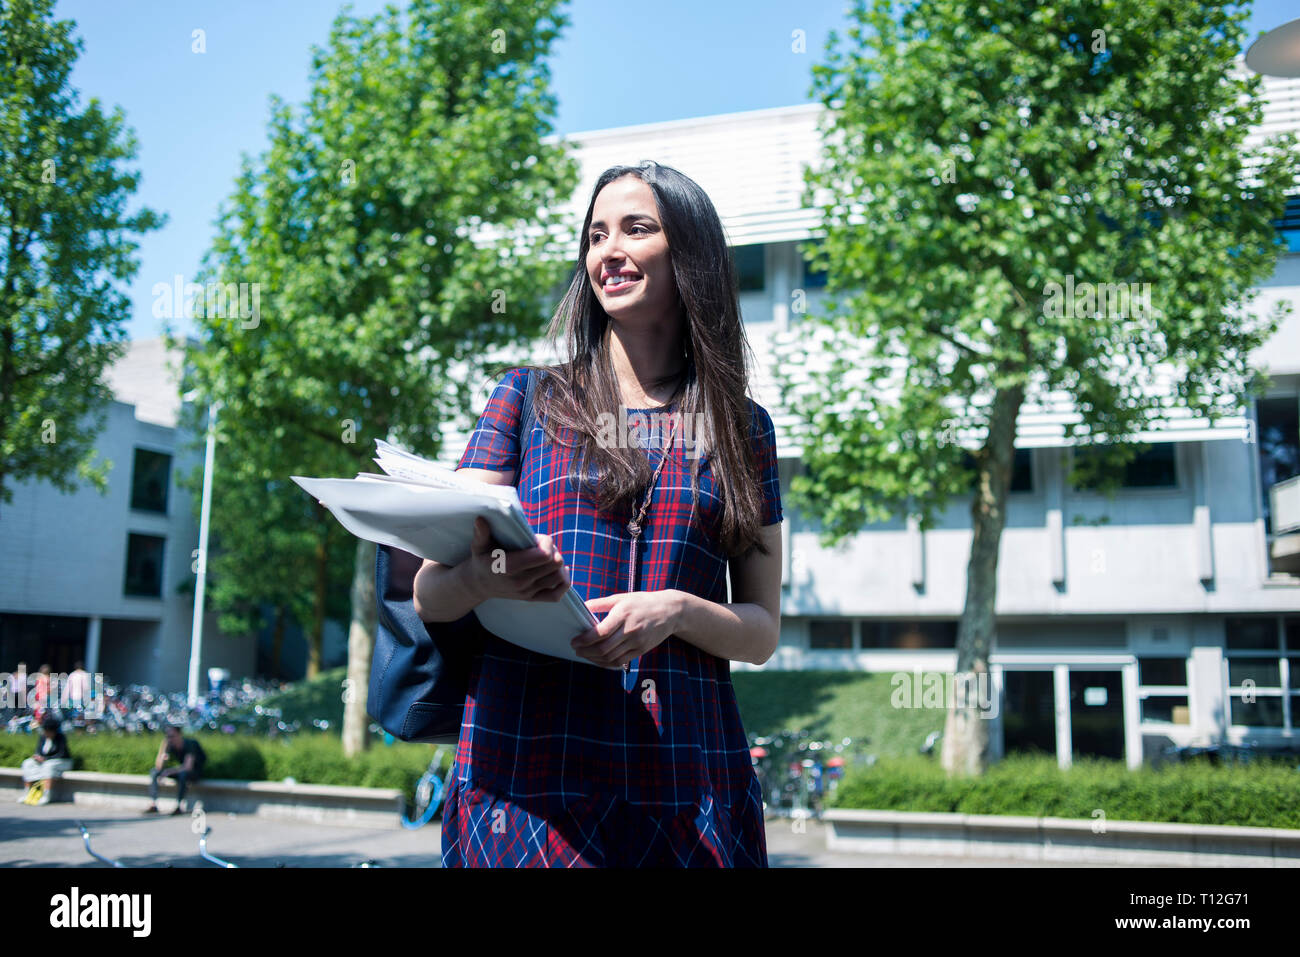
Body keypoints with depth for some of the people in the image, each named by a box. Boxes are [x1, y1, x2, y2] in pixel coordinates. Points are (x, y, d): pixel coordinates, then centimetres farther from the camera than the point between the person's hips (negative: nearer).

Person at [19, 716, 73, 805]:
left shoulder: (60, 737, -16)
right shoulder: (43, 737, 0)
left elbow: (61, 754, -21)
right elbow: (39, 750, 3)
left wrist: (45, 759, -28)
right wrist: (37, 757, -22)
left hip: (63, 762, -7)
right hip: (45, 761, 7)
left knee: (48, 766, -36)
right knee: (27, 764, -11)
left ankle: (46, 796, -41)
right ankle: (28, 793, -12)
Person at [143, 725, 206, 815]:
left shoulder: (190, 743, -25)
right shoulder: (170, 746, -9)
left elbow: (188, 766, -34)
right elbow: (159, 766, -16)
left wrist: (170, 771, -44)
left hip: (196, 772, -6)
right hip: (181, 770, 7)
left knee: (183, 773, -40)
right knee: (154, 772, -8)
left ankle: (179, 806, -35)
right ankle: (153, 805, -14)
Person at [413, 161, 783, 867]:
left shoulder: (743, 426, 9)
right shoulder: (528, 397, 7)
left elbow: (762, 631, 8)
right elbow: (428, 595, 2)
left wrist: (676, 610, -13)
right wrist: (483, 578, -21)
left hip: (687, 784, 1)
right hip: (525, 770, -1)